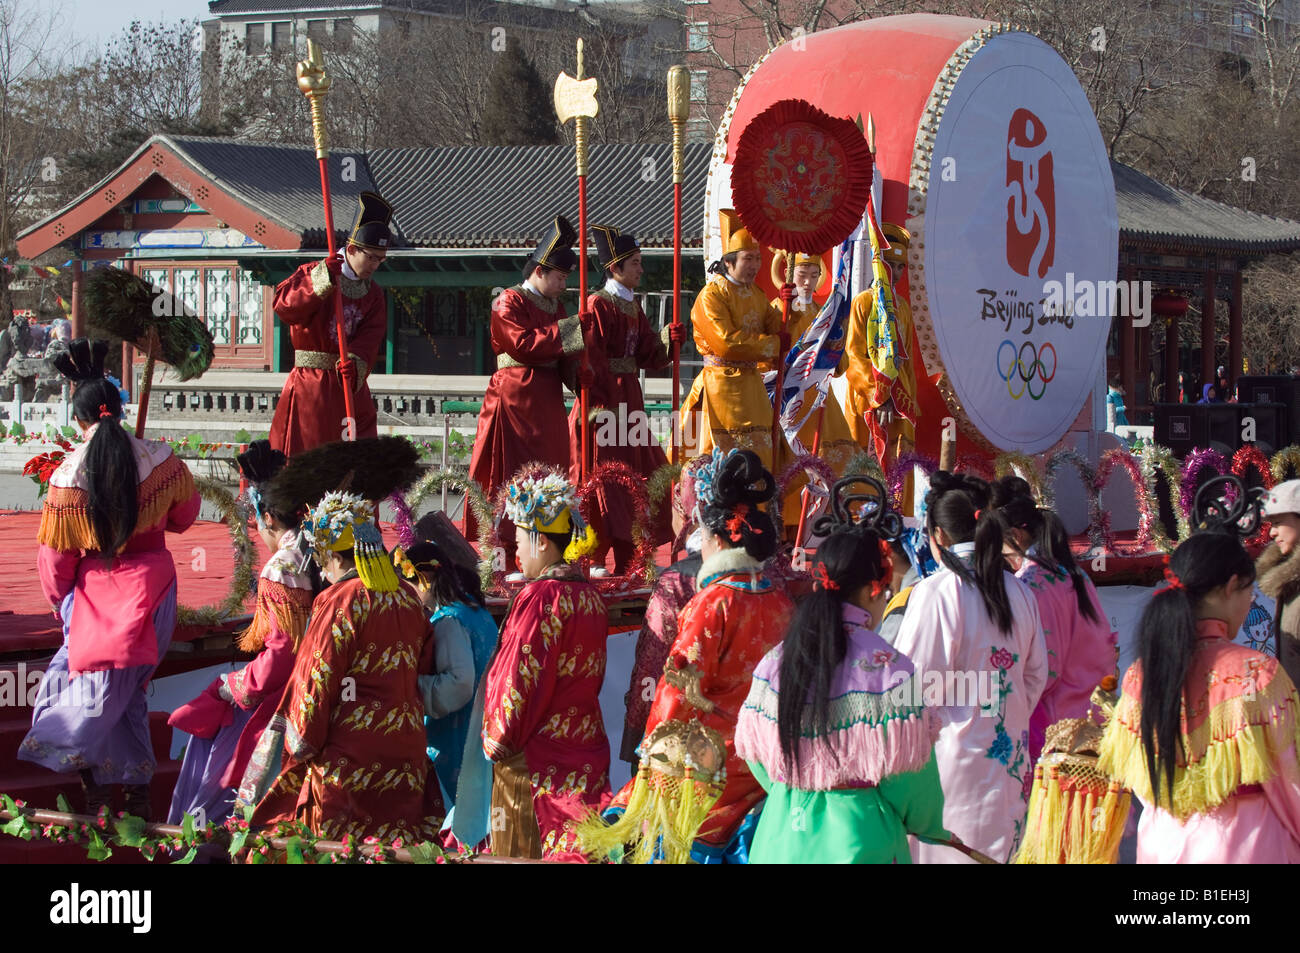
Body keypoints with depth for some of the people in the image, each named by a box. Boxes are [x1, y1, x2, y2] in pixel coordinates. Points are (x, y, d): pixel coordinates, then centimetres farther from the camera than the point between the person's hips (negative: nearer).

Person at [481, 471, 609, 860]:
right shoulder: (589, 595, 8)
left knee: (523, 852, -1)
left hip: (532, 755, -8)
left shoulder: (540, 597, -17)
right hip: (584, 750, 8)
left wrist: (500, 741, -7)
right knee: (571, 848, 11)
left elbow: (523, 680, -18)